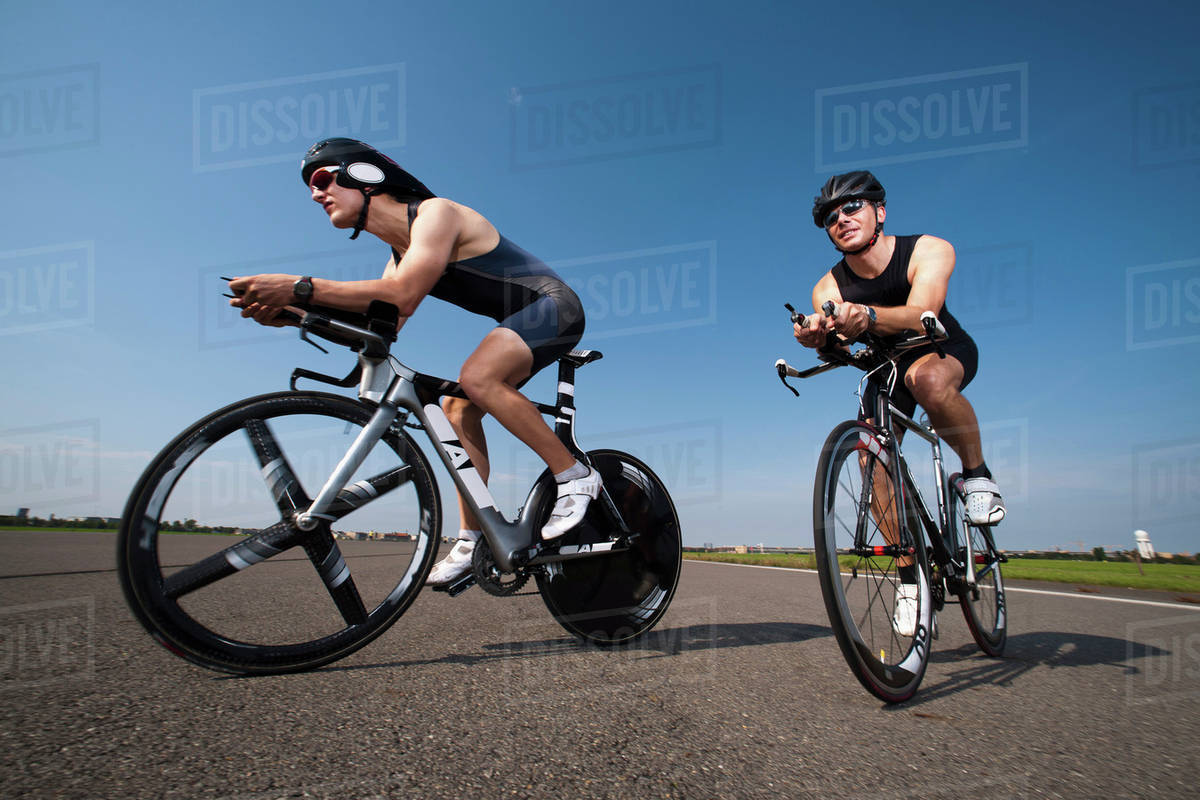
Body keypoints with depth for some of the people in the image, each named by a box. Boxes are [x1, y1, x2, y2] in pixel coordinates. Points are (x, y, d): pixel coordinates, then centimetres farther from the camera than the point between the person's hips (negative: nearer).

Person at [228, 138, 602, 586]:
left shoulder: (435, 212, -19)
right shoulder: (401, 252, 10)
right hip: (522, 321, 9)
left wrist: (299, 287, -34)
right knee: (457, 408, 1)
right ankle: (472, 540, 6)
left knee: (476, 376, -29)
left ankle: (574, 476, -17)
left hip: (554, 306, -9)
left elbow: (402, 297, -35)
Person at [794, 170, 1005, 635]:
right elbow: (838, 341, -32)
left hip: (945, 353, -3)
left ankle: (977, 474, -13)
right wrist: (819, 335, -57)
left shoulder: (928, 251, -22)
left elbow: (919, 313, -41)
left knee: (927, 380, -40)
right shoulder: (829, 288, -15)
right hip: (885, 369, 4)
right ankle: (909, 575, 1)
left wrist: (867, 316, -62)